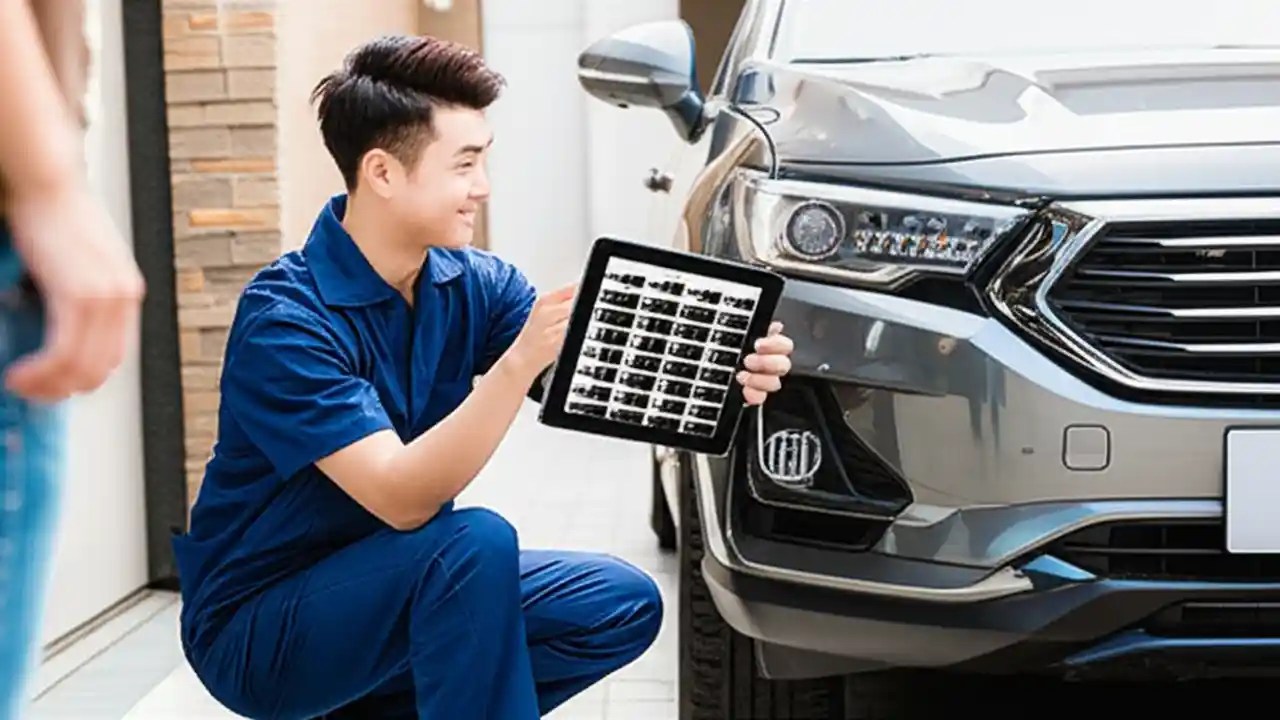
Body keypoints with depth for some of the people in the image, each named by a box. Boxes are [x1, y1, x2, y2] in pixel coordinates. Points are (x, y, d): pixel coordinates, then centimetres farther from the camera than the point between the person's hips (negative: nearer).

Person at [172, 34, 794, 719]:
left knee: (622, 605, -5)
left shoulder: (475, 284, -5)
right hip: (255, 626, -7)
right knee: (476, 542, -31)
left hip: (388, 585, 7)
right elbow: (401, 499, -32)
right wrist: (521, 361, -42)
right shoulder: (286, 319, -24)